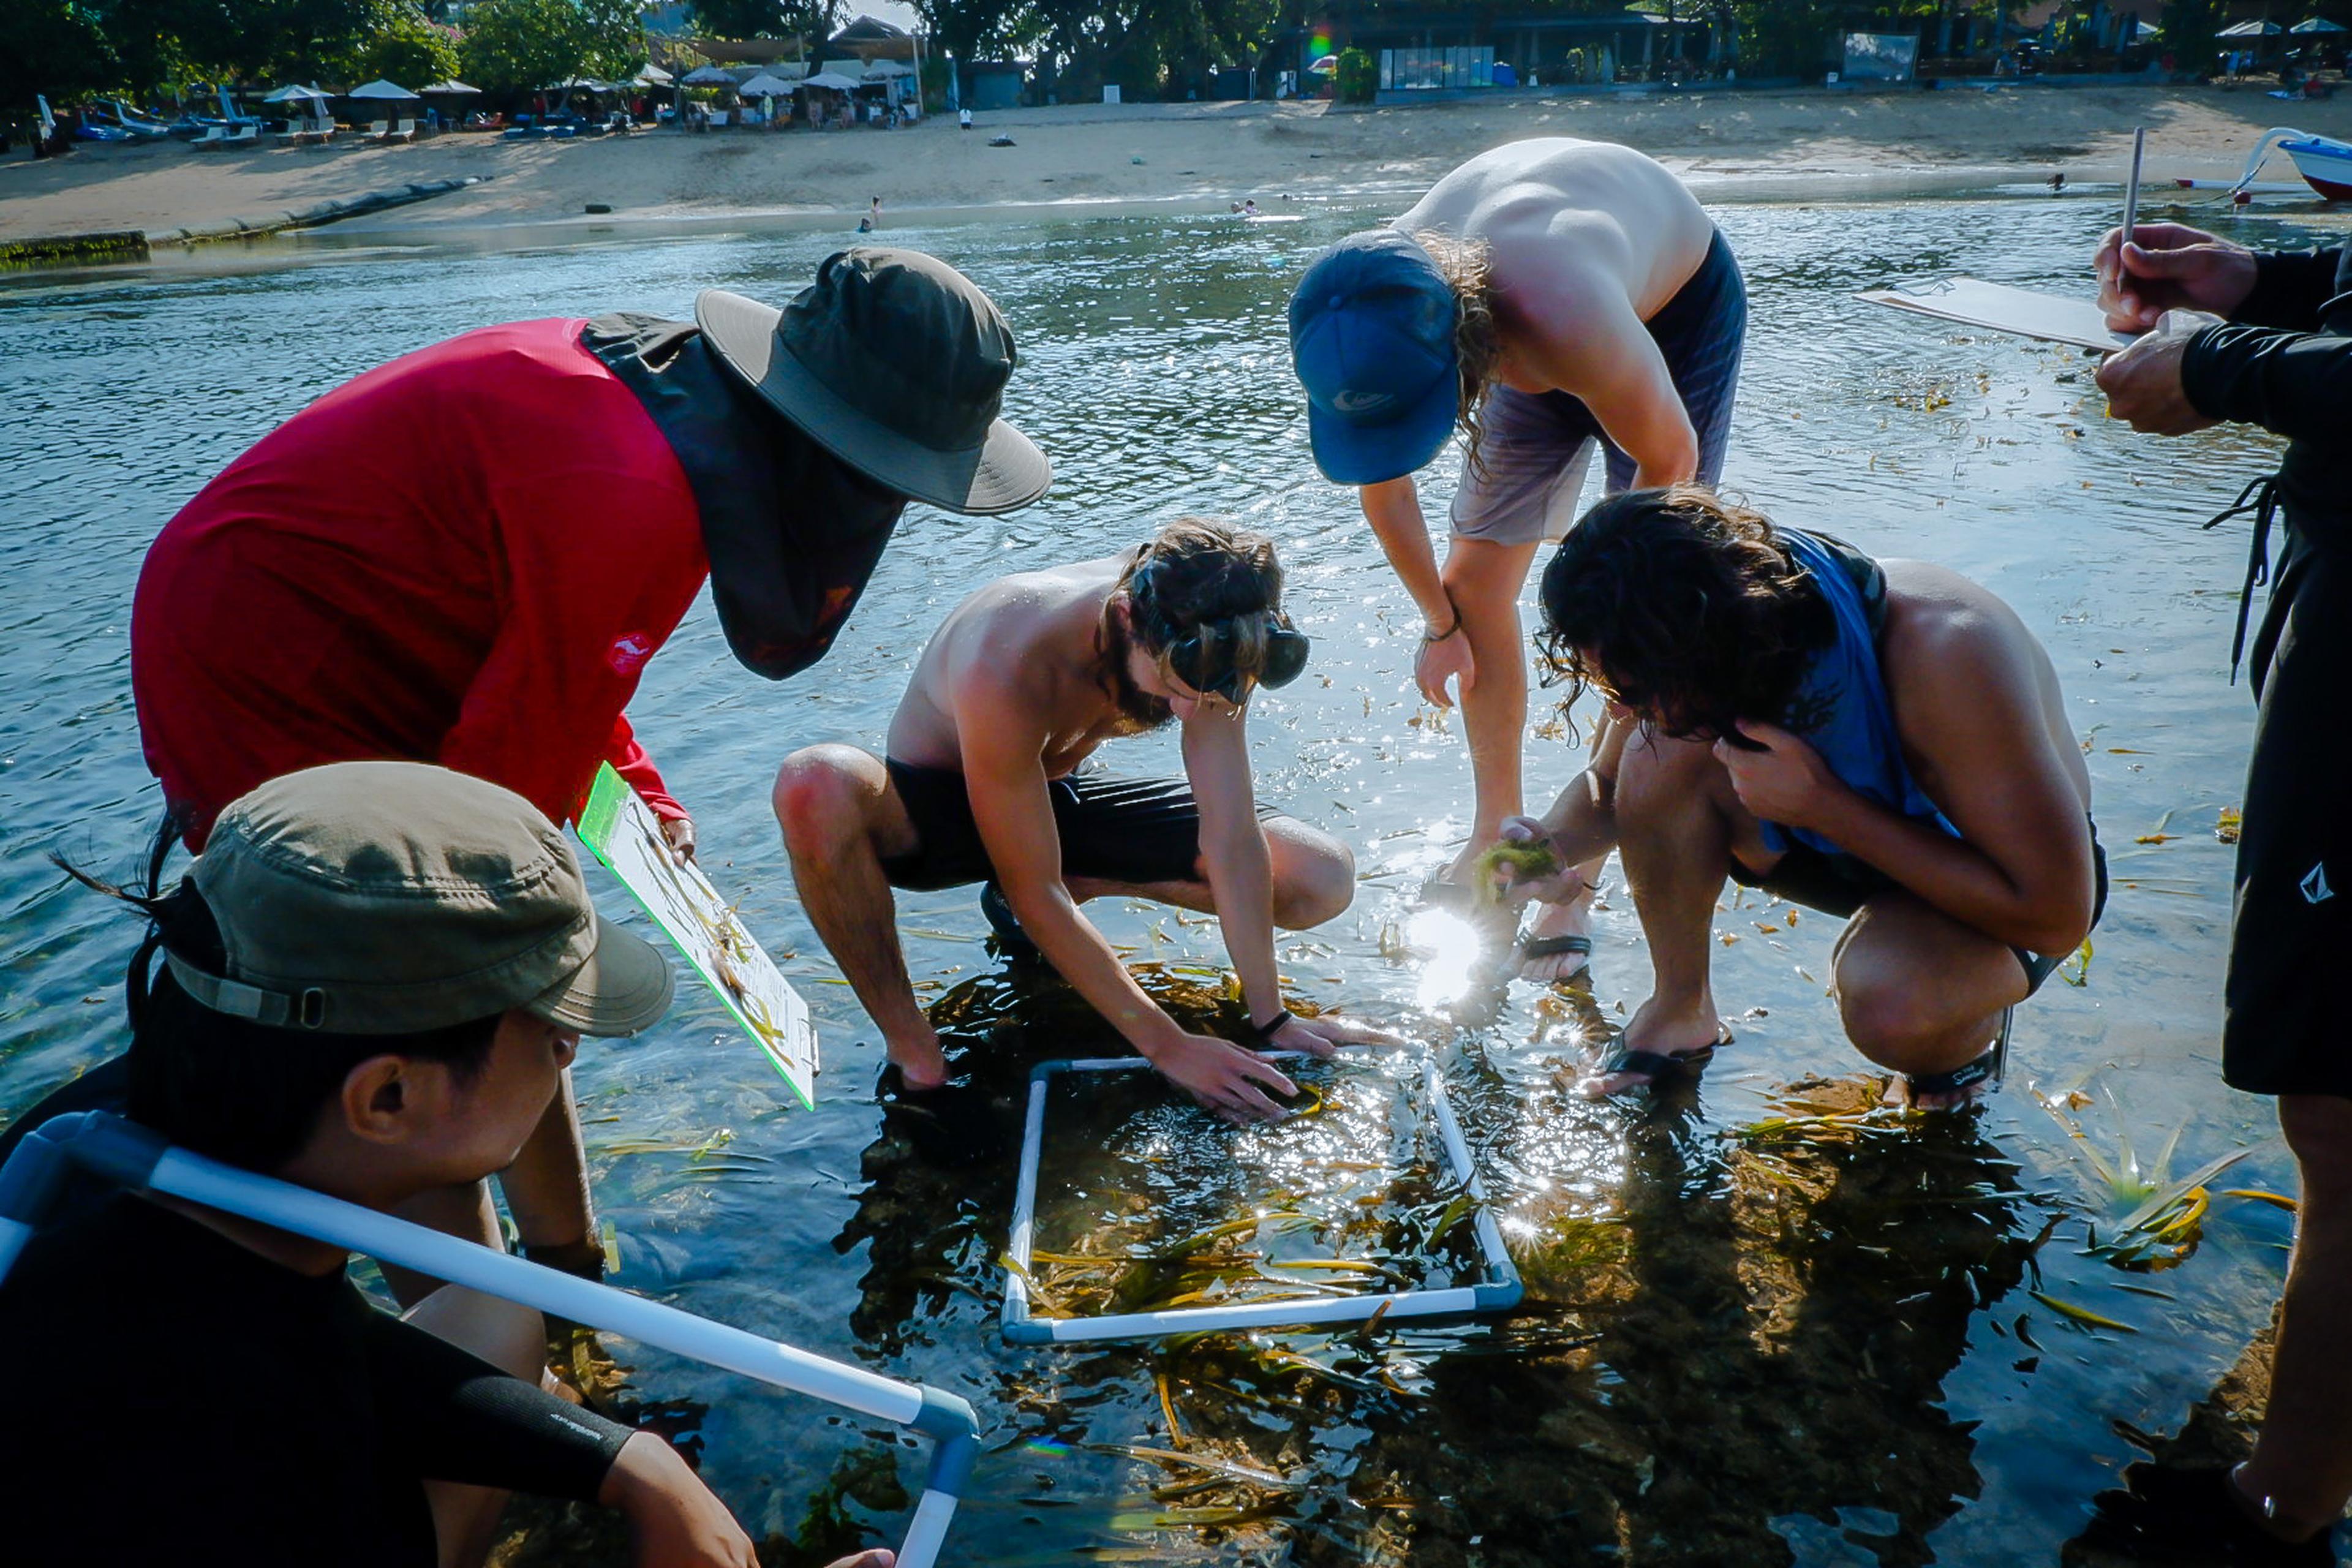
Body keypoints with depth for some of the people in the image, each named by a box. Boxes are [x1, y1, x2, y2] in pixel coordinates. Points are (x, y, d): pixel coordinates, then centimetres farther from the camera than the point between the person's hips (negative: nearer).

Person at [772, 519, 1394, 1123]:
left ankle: (1073, 885, 0)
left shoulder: (1200, 649, -23)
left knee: (1325, 878, -9)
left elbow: (1233, 836, -18)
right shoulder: (1005, 665, -38)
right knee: (815, 785, -43)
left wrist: (1271, 1020, -20)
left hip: (1058, 798, 5)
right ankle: (909, 1043, -21)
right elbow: (1034, 898, -33)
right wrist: (1167, 1045, -31)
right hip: (930, 804, -4)